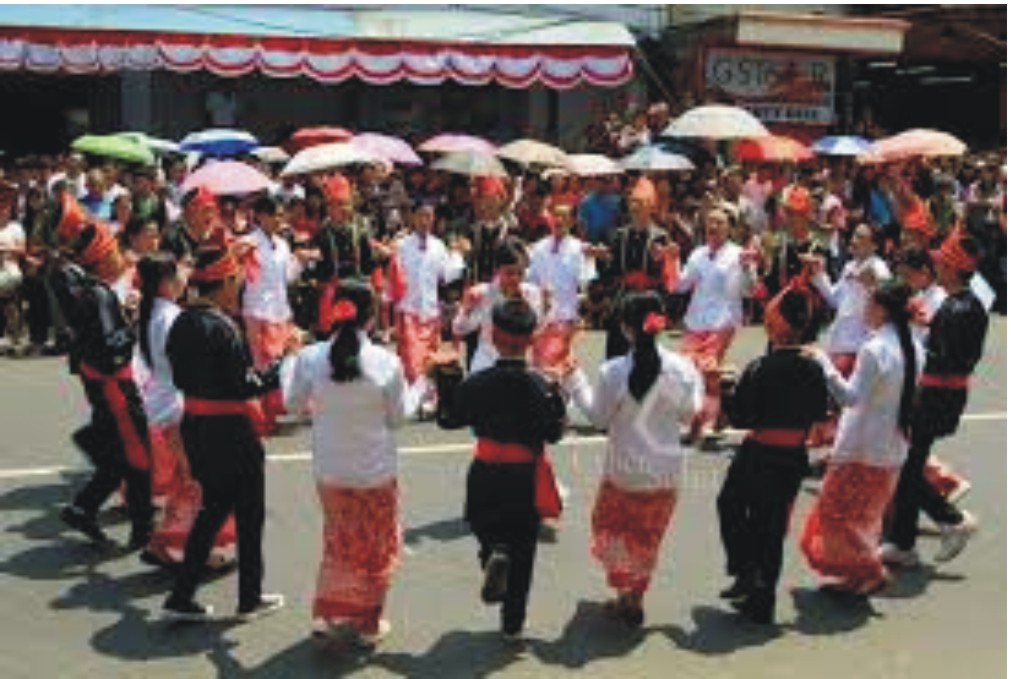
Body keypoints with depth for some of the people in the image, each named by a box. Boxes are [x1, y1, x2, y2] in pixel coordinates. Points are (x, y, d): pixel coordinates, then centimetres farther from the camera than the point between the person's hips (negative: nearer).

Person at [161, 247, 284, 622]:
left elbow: (179, 377, 11)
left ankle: (181, 597, 19)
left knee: (213, 507, 20)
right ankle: (250, 598, 22)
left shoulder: (182, 322, 4)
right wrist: (279, 371, -11)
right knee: (249, 513, 9)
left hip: (194, 426, 8)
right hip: (229, 432, -8)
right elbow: (242, 386, -22)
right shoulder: (221, 327, -21)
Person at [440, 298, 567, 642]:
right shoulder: (540, 386, -14)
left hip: (487, 477, 0)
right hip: (527, 480, 0)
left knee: (485, 527, 26)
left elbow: (449, 420, -1)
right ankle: (513, 624, 20)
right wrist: (559, 398, 1)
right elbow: (553, 434, -8)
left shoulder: (476, 383, -13)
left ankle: (494, 553, -10)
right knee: (522, 553, 14)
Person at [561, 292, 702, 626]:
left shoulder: (613, 372, -19)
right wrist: (695, 381, 16)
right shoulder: (678, 367, -13)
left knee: (611, 528, 21)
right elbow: (688, 413, 1)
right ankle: (635, 596, 28)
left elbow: (599, 417, -7)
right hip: (666, 472, 2)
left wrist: (575, 382, 3)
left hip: (624, 470, -2)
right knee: (648, 536, 20)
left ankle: (626, 591, 12)